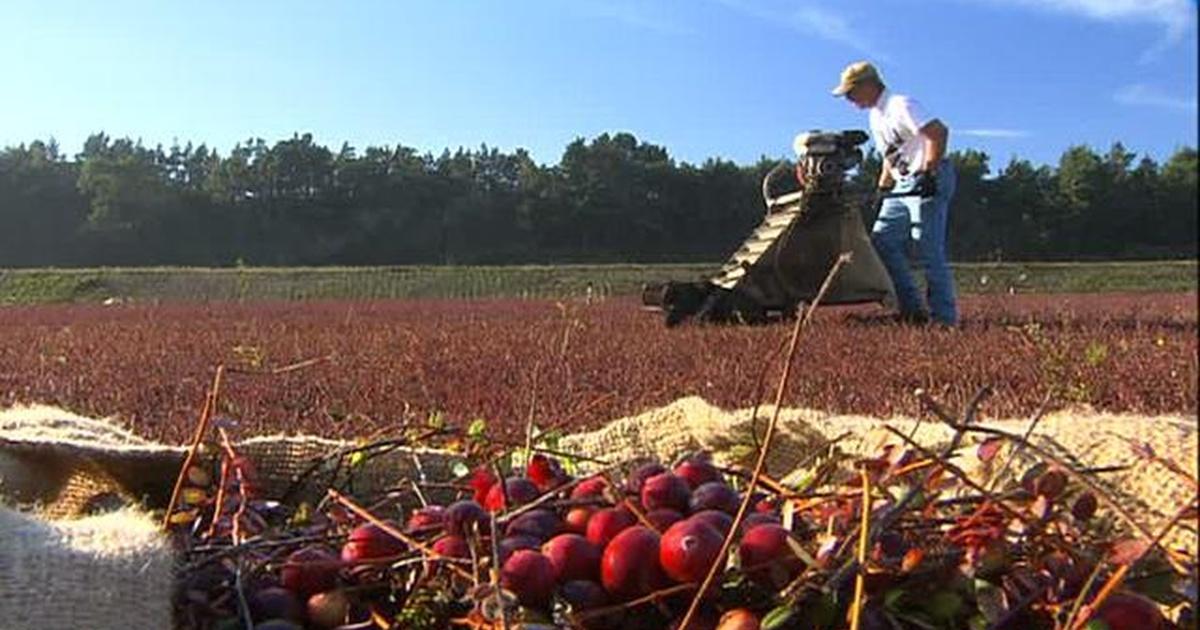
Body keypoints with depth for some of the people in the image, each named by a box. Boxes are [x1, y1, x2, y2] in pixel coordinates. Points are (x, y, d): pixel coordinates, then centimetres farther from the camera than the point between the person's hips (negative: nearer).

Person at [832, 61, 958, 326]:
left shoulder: (900, 106, -14)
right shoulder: (875, 116, 17)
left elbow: (938, 132, -24)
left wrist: (927, 171, -26)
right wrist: (882, 189, 16)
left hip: (930, 183, -10)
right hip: (903, 186, 10)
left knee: (930, 252, -9)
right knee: (882, 241, 6)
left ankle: (944, 318, -1)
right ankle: (912, 308, 10)